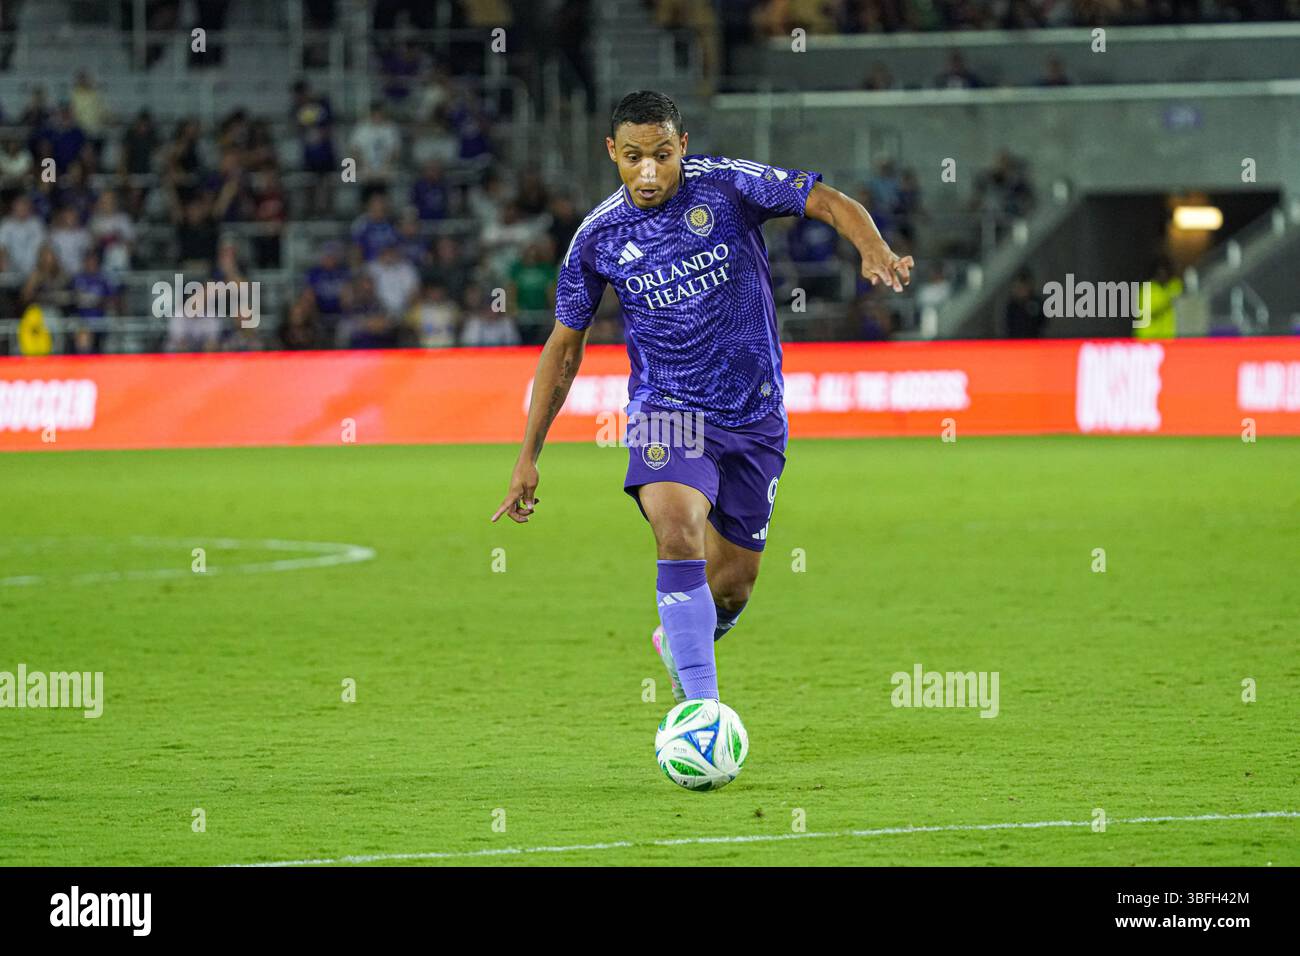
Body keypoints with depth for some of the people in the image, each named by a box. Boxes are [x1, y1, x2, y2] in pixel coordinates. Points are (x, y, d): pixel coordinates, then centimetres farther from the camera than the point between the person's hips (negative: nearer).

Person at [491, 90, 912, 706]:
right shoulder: (597, 238, -3)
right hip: (667, 411, -1)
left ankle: (676, 642, 45)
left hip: (755, 417, 1)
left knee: (733, 586, 9)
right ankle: (703, 708, -32)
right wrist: (528, 456, 6)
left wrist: (873, 250, -34)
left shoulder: (726, 185, -8)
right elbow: (564, 345, 7)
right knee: (680, 534, -29)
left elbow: (830, 203, -10)